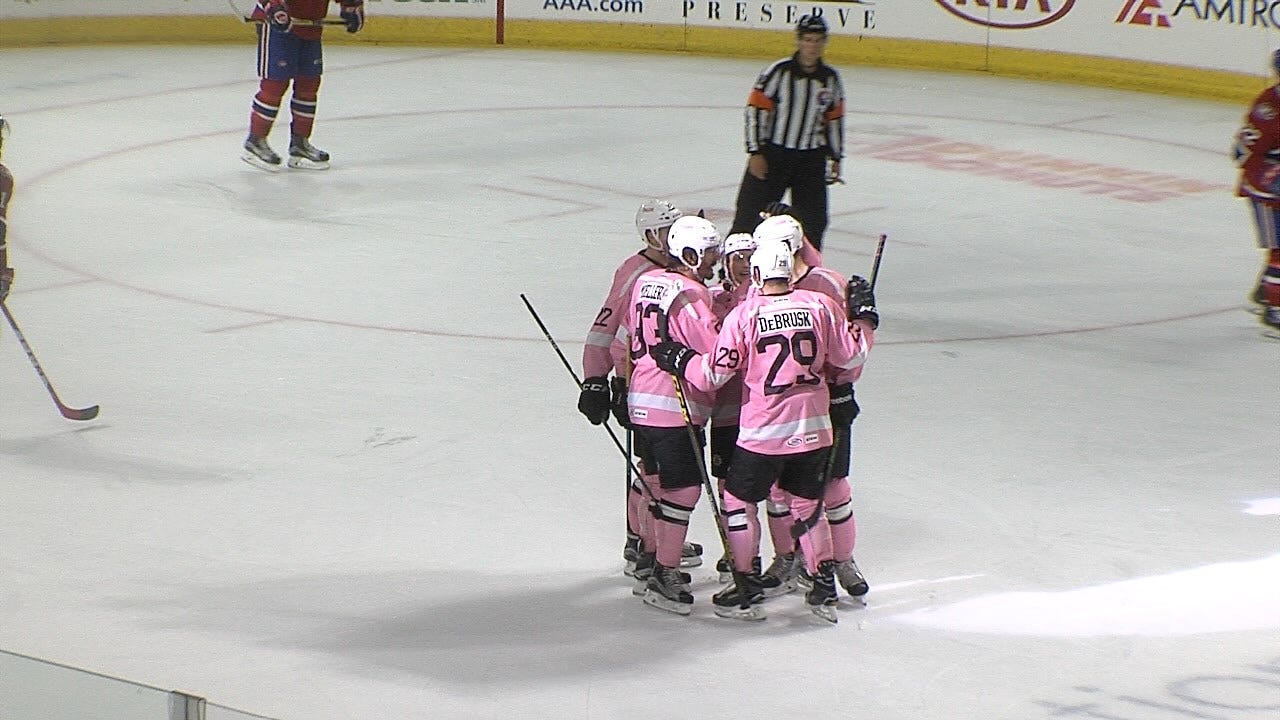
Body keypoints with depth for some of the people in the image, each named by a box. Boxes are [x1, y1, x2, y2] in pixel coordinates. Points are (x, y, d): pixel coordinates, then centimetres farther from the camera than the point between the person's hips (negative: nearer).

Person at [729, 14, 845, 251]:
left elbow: (835, 120, 15)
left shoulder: (831, 79, 4)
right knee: (751, 213, -3)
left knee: (813, 221, 5)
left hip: (812, 160, 4)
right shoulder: (778, 72, -12)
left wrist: (835, 158, 15)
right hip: (773, 153, -4)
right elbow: (756, 109, -11)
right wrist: (755, 152, -13)